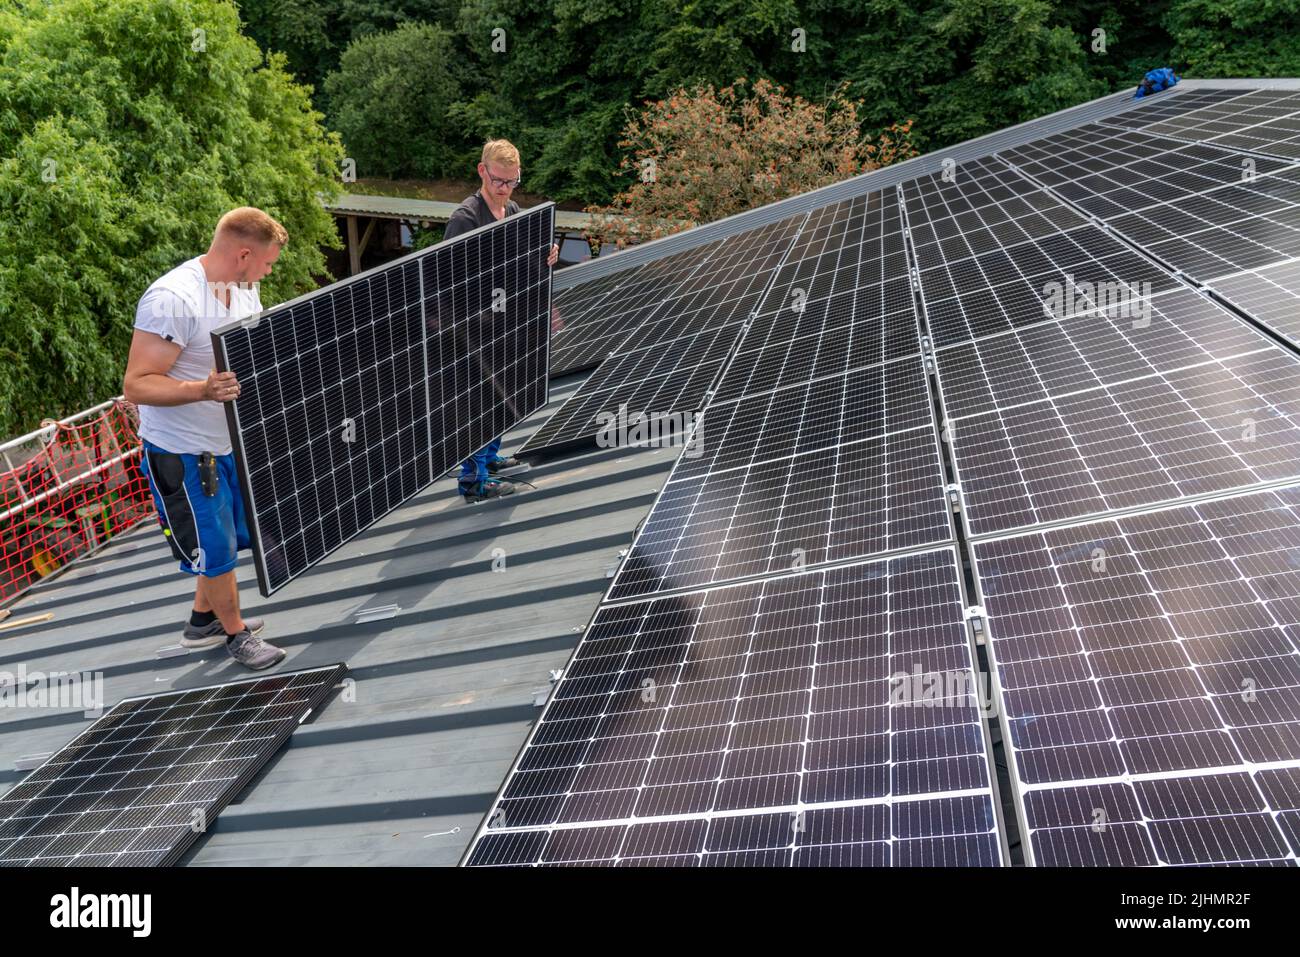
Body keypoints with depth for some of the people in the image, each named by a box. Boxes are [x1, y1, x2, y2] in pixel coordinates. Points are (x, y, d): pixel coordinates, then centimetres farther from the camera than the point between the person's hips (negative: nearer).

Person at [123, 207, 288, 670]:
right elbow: (136, 385, -27)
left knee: (231, 534, 20)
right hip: (181, 453, -9)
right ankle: (235, 632, 26)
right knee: (214, 546, 5)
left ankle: (203, 620, 41)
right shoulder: (172, 299, -27)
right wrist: (204, 390, -42)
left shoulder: (243, 289, 1)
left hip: (229, 442, 9)